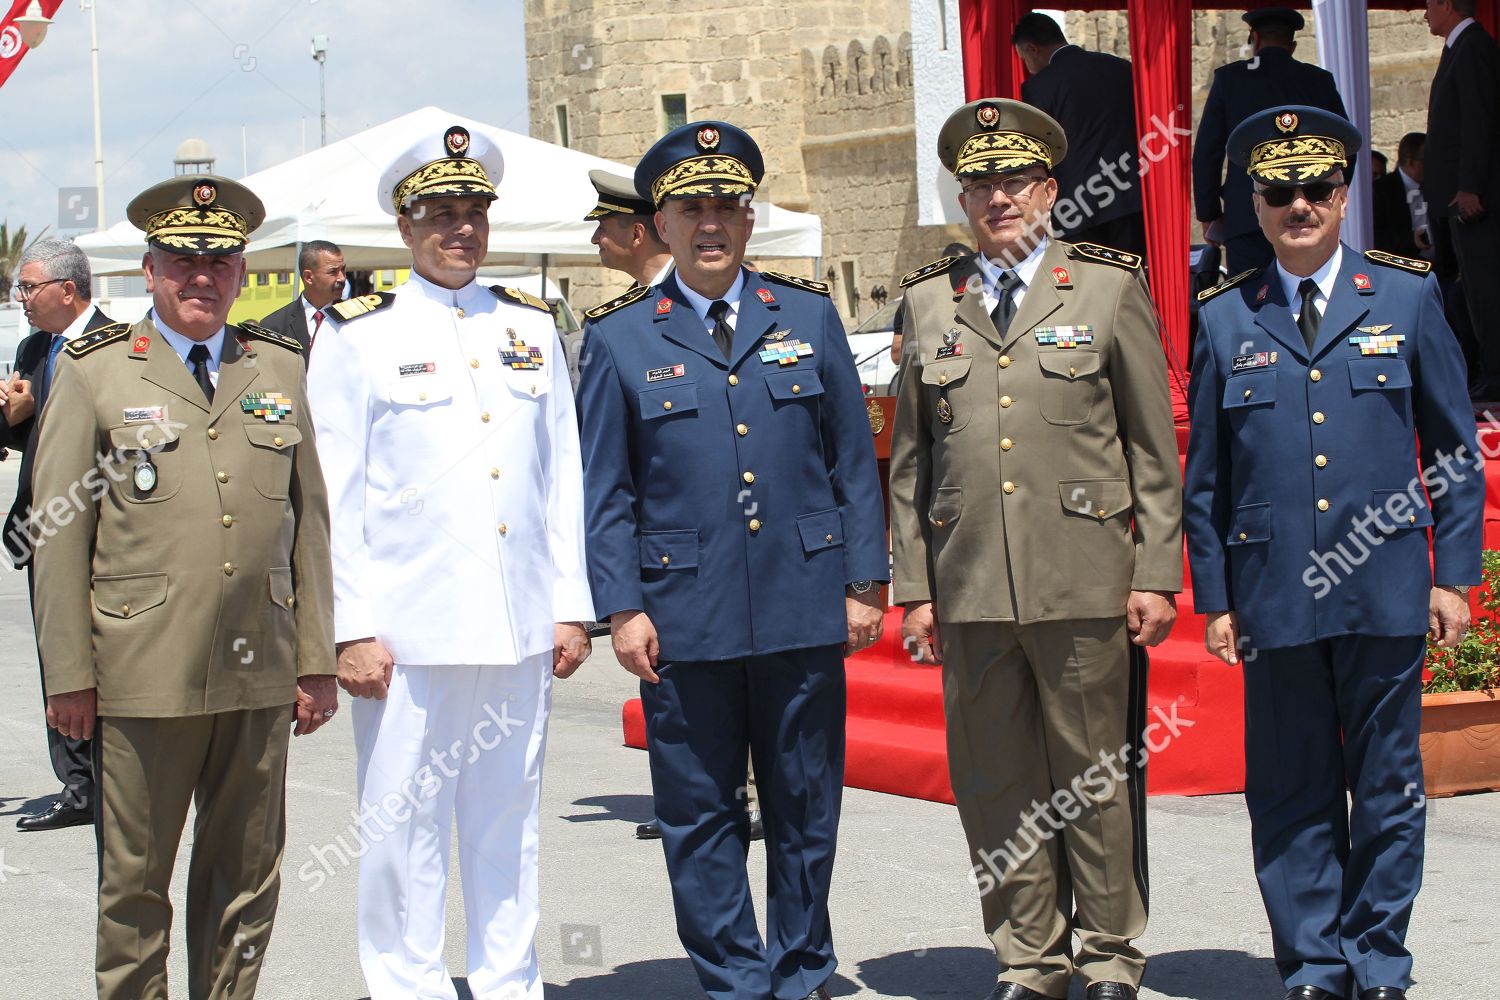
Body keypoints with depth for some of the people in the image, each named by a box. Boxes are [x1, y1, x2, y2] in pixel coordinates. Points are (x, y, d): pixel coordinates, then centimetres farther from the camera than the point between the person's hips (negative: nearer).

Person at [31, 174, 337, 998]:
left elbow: (309, 519, 13)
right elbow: (57, 533, 1)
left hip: (261, 677, 3)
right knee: (134, 881, 4)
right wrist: (67, 674, -4)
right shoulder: (94, 372, 3)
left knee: (247, 876, 9)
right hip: (143, 675, -3)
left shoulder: (280, 367, 13)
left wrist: (318, 660, 9)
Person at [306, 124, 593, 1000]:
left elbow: (564, 476, 13)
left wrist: (571, 605, 8)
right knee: (404, 825, 1)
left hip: (520, 630, 4)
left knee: (510, 820, 10)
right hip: (407, 631, -3)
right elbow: (337, 496, -2)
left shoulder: (533, 328, 12)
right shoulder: (359, 337, 1)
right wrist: (353, 628, -8)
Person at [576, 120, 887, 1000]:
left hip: (804, 609, 1)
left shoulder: (810, 316, 8)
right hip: (685, 620, -1)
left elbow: (854, 461, 9)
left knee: (807, 808, 9)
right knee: (701, 814, 4)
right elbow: (606, 490, 4)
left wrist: (865, 582, 4)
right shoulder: (620, 337, 4)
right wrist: (621, 606, -4)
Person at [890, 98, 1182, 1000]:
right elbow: (910, 462, 14)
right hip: (970, 587, 2)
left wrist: (1157, 576, -1)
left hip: (1086, 582, -2)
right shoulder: (929, 302, 12)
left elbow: (1155, 448, 5)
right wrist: (914, 587, 9)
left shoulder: (1110, 288, 6)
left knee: (1098, 778, 4)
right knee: (996, 787, 6)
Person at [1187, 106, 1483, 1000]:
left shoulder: (1407, 297, 6)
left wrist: (1454, 573, 1)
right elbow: (1205, 480, 10)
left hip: (1385, 591, -1)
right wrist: (1214, 598, 6)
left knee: (1388, 790, 5)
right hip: (1274, 597, 1)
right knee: (1290, 793, 5)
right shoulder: (1225, 321, 7)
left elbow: (1455, 449, 7)